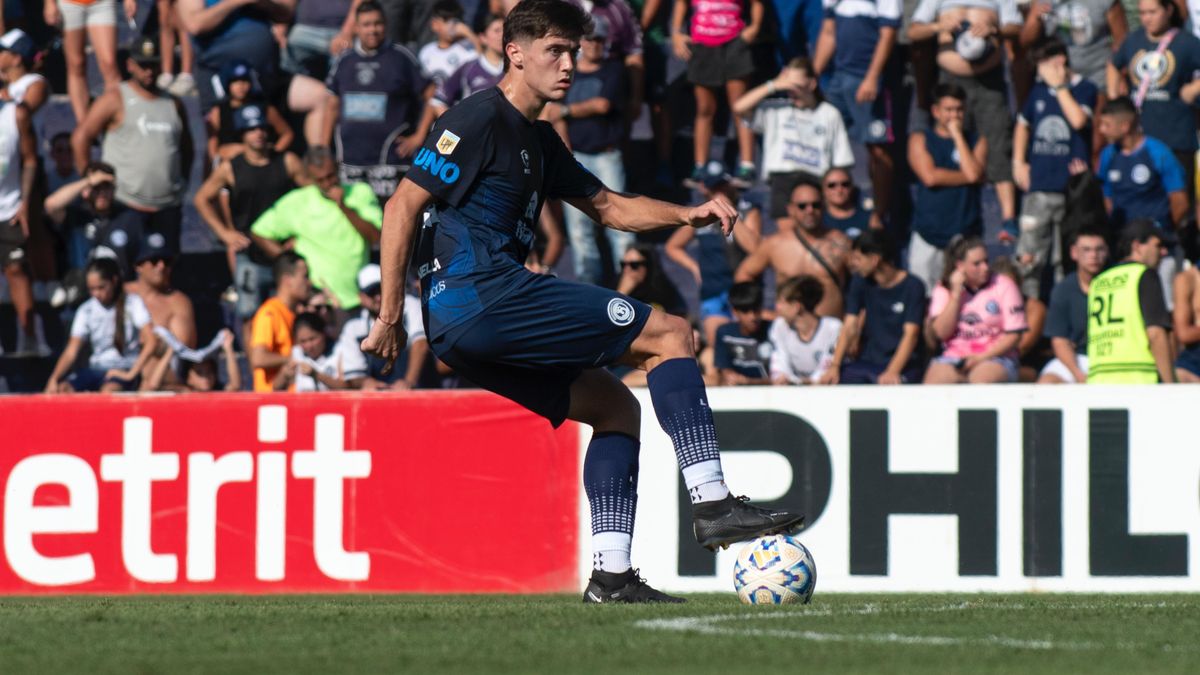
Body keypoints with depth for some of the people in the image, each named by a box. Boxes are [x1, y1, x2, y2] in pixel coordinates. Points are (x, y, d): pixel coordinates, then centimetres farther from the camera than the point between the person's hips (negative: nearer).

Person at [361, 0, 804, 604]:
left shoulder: (538, 140, 24)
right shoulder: (479, 120, -6)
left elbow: (607, 207, 29)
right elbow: (403, 206, -12)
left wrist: (687, 215, 11)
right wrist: (390, 314, -16)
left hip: (466, 329, 10)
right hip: (480, 295, -10)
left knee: (615, 408, 14)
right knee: (670, 335, -7)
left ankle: (610, 575, 6)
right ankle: (712, 503, -14)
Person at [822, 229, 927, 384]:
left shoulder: (912, 286, -7)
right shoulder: (861, 282, 8)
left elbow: (910, 334, -15)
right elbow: (849, 327, 3)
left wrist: (892, 372, -29)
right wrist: (835, 366, -12)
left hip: (902, 366, -4)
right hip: (866, 363, 4)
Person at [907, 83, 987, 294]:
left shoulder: (977, 142, 14)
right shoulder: (920, 140, 11)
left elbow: (974, 173, -6)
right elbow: (929, 176, -5)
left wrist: (957, 135, 0)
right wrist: (966, 177, -1)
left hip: (965, 235, 0)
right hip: (928, 233, 0)